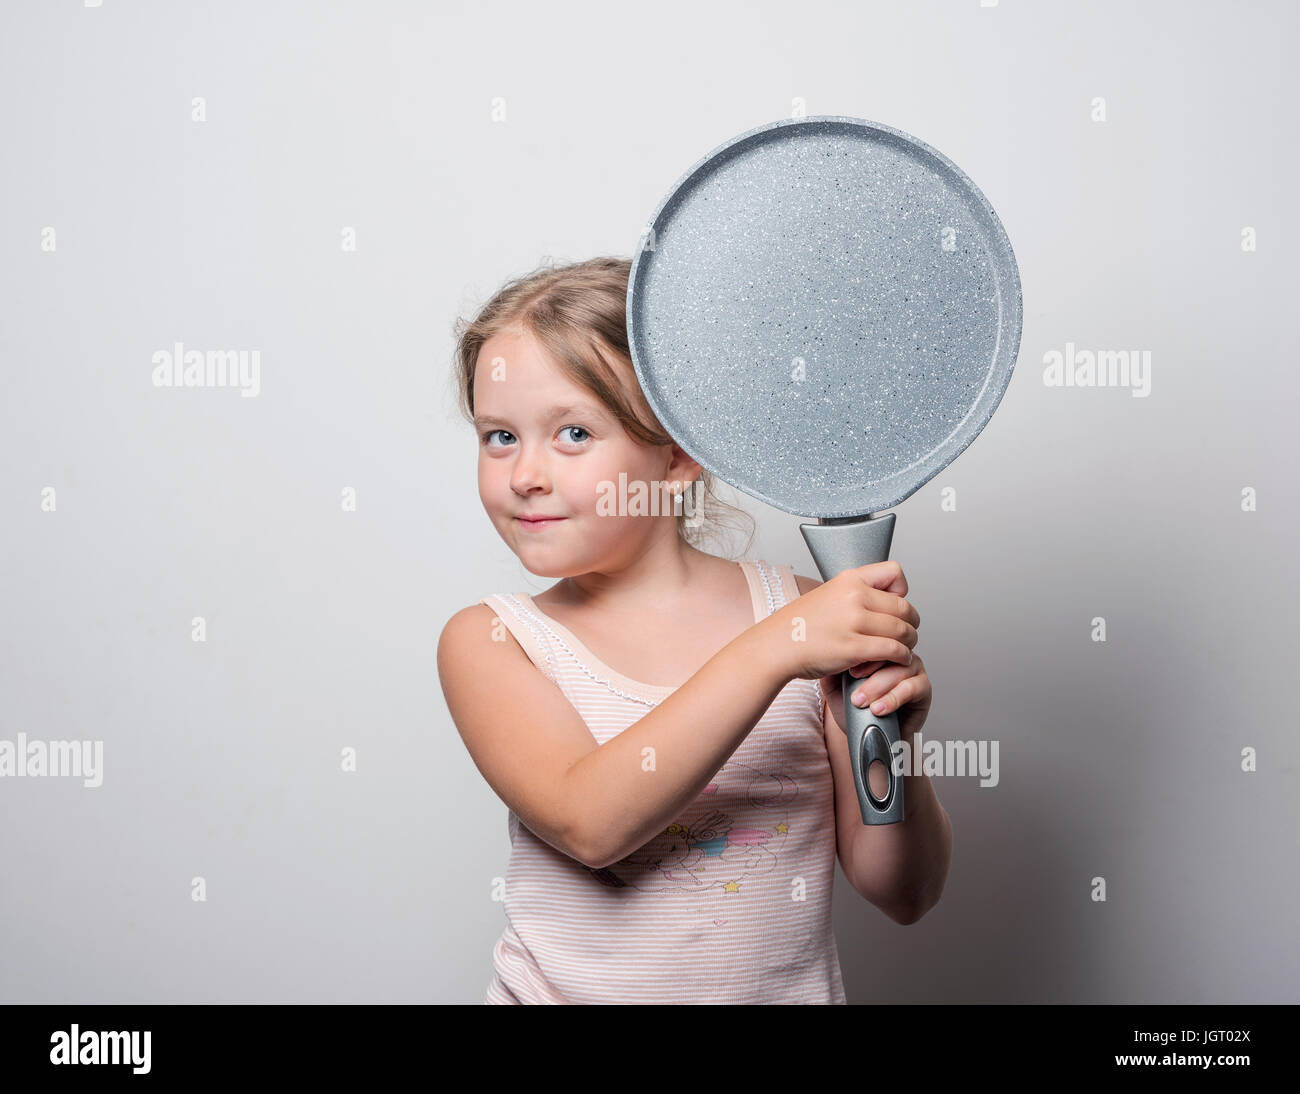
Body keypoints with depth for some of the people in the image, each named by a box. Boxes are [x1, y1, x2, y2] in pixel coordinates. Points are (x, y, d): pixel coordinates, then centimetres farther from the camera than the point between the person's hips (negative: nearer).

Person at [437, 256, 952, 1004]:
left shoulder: (808, 614, -2)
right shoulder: (489, 642, -2)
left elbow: (905, 896, 1)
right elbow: (588, 822, -20)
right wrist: (774, 653, -24)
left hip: (792, 988, 0)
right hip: (570, 988, 1)